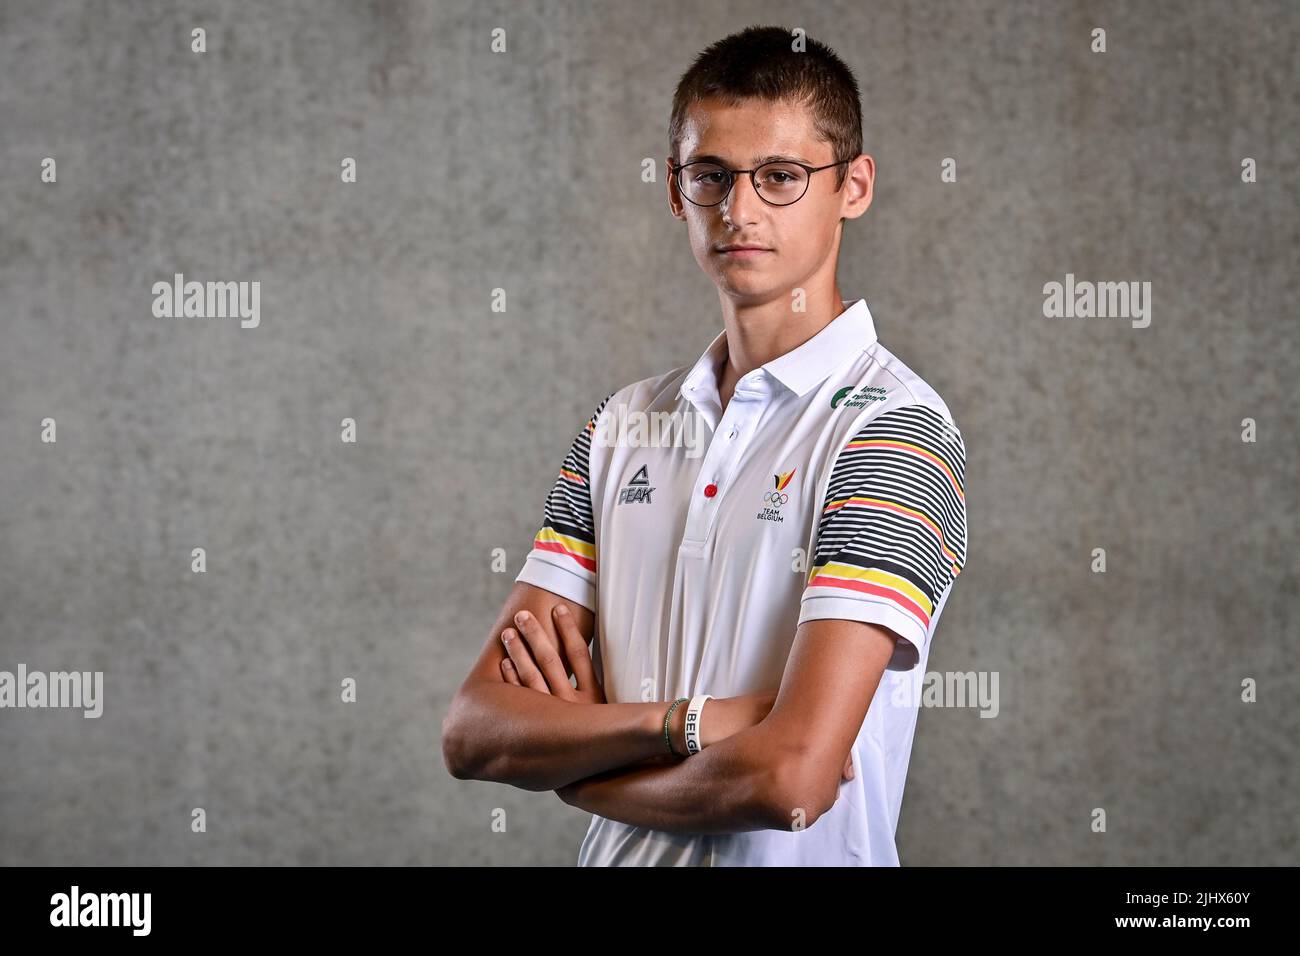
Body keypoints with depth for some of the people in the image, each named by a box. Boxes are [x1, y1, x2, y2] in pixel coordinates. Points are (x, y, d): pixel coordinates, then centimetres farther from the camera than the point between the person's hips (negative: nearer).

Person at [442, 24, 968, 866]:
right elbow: (472, 729, -5)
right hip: (617, 853, 5)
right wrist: (687, 722, -20)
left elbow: (790, 780, -25)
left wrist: (566, 764, -10)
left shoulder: (897, 428, -15)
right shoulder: (625, 424, 3)